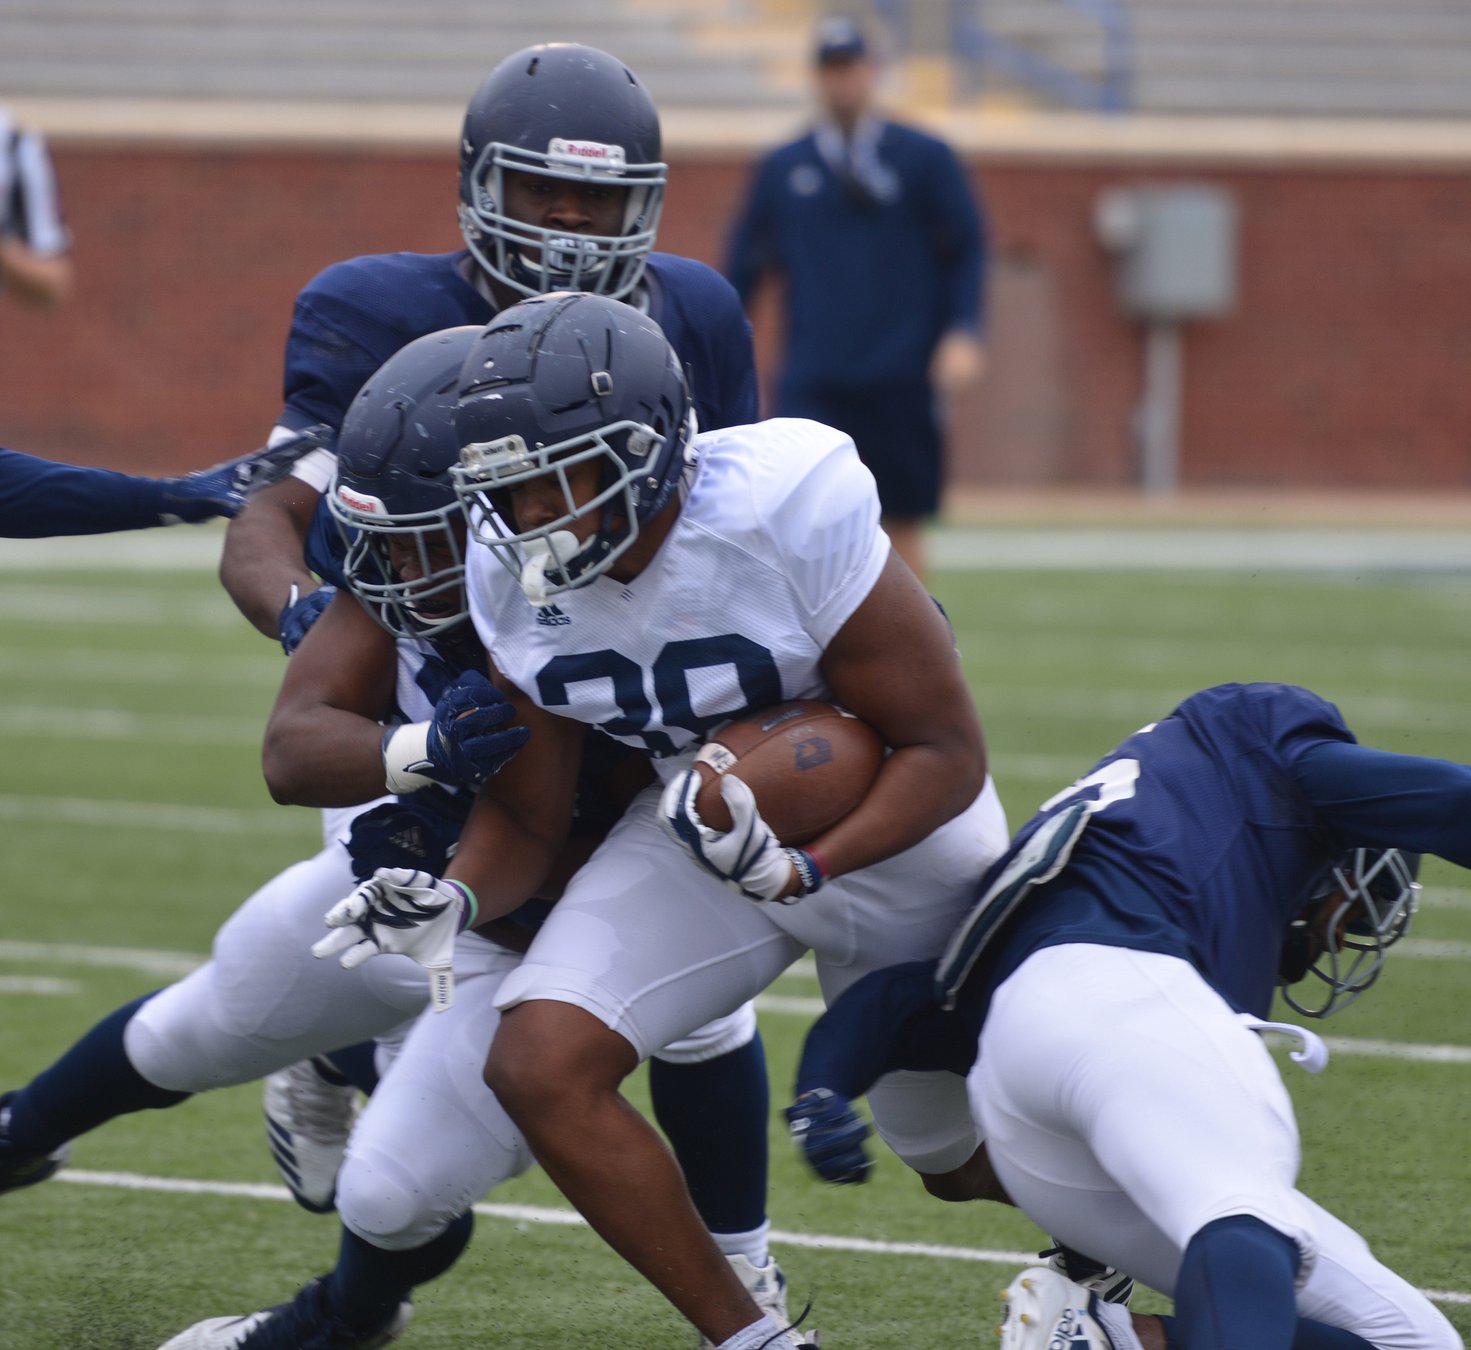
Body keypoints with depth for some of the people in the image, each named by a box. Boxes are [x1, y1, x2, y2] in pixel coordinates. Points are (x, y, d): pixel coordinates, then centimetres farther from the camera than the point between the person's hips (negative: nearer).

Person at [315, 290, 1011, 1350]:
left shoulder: (787, 507, -34)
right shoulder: (514, 574, -17)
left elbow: (947, 750, -25)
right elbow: (525, 821, -4)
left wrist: (800, 869, -40)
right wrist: (451, 902, -27)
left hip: (885, 823, -4)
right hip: (706, 820, 4)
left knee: (977, 1147, 9)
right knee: (539, 1067, -18)